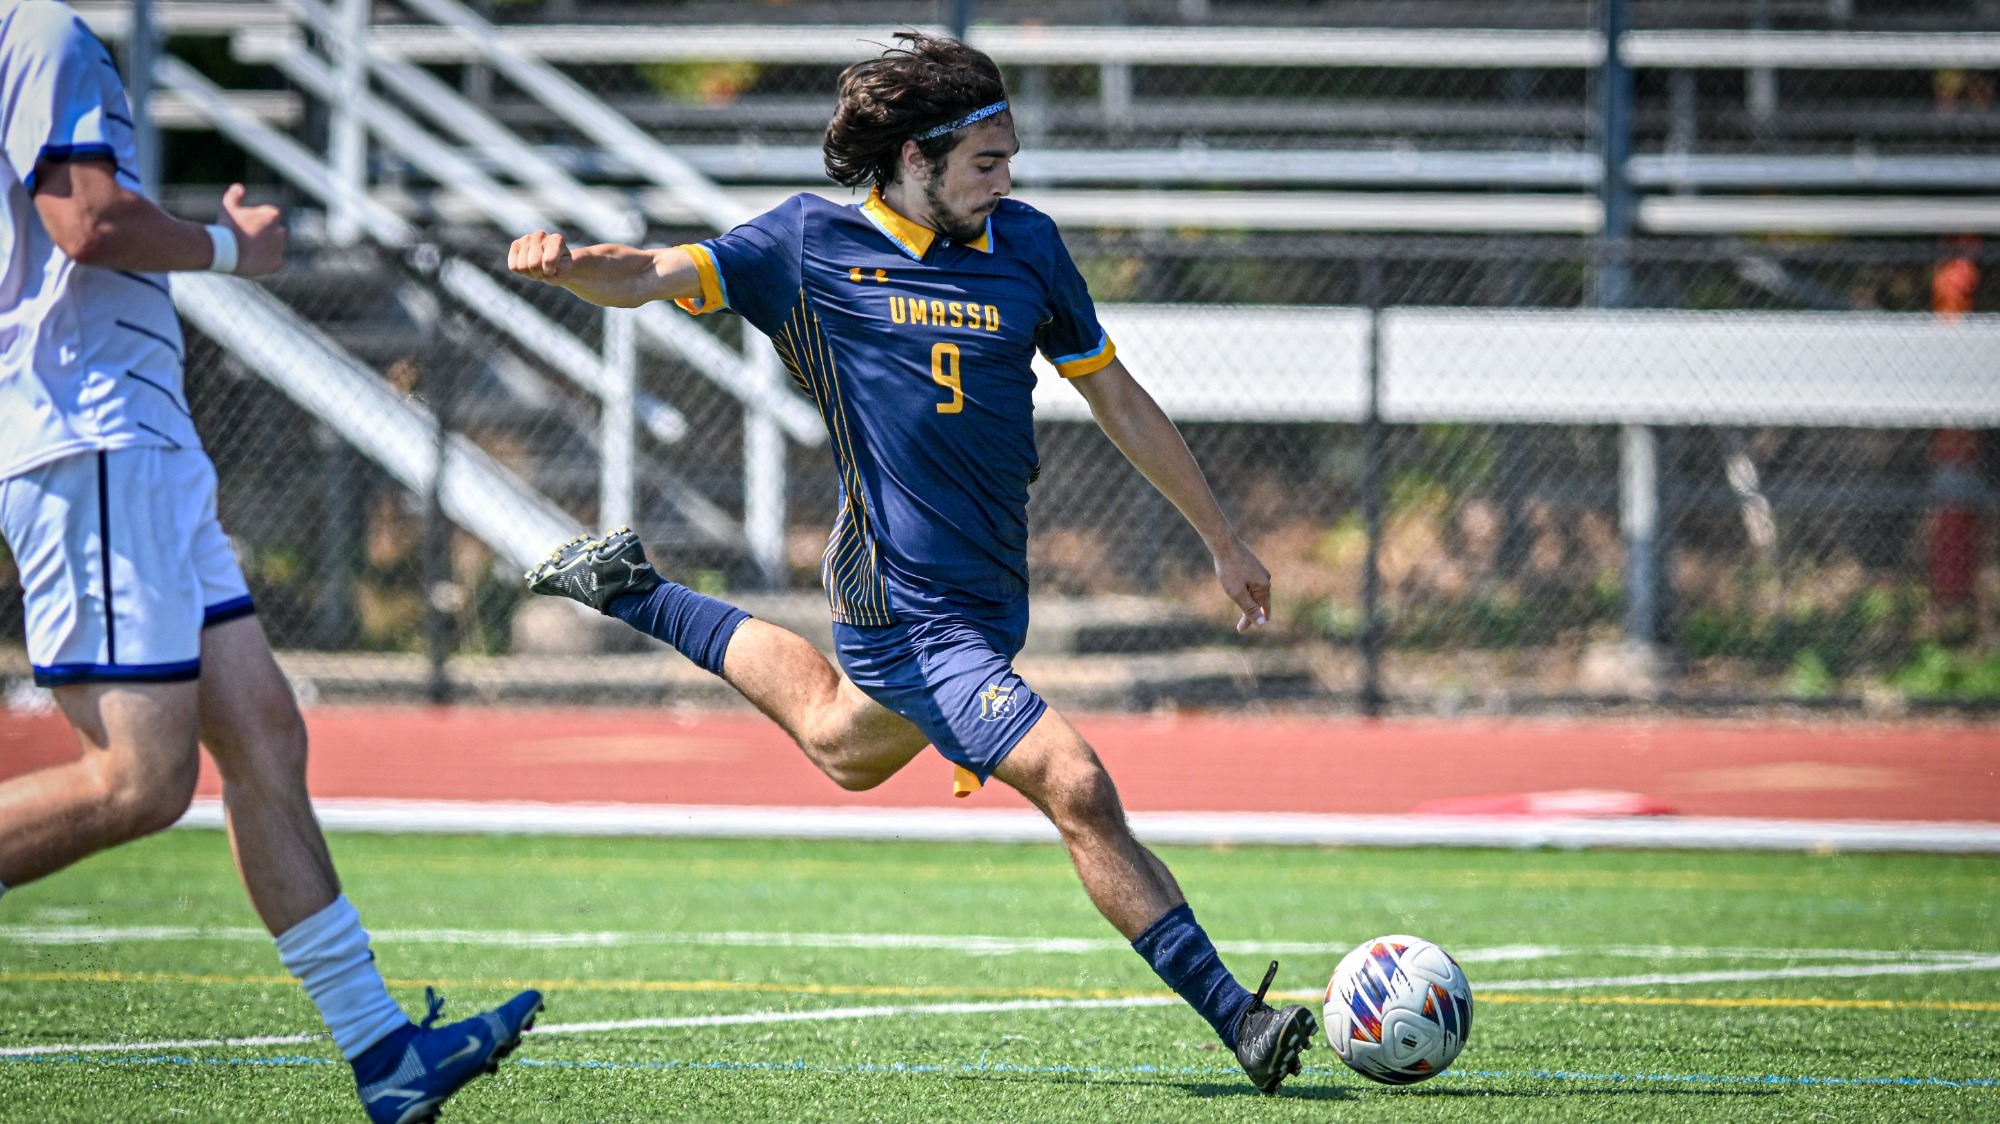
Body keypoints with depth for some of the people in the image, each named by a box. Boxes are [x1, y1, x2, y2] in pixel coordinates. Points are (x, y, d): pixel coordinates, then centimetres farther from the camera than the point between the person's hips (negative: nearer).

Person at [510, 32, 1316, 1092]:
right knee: (1077, 786, -19)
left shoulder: (1025, 244, 5)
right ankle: (1232, 1013, -14)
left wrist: (1221, 538, 17)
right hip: (909, 605, -7)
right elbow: (656, 276, -9)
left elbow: (1116, 398, 13)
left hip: (988, 595, 7)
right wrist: (566, 263, -33)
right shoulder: (811, 244, -7)